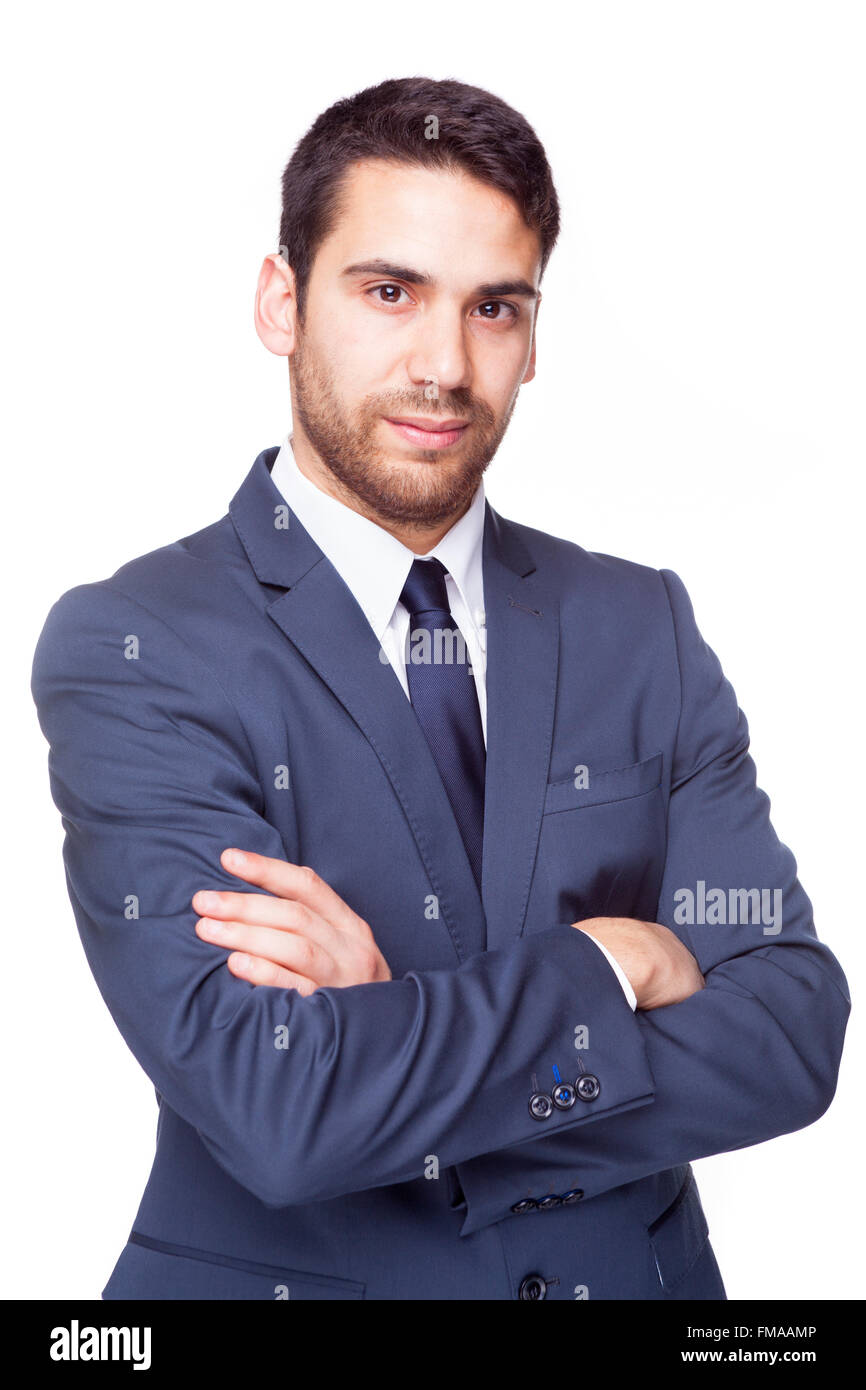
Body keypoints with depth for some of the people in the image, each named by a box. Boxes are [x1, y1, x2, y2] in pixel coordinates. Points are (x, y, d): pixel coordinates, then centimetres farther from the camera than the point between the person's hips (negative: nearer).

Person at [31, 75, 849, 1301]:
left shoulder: (642, 626, 1)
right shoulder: (129, 649, -11)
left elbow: (795, 1036, -7)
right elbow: (270, 1107, -20)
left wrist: (402, 1030, -17)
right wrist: (611, 967, -13)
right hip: (284, 1272, -2)